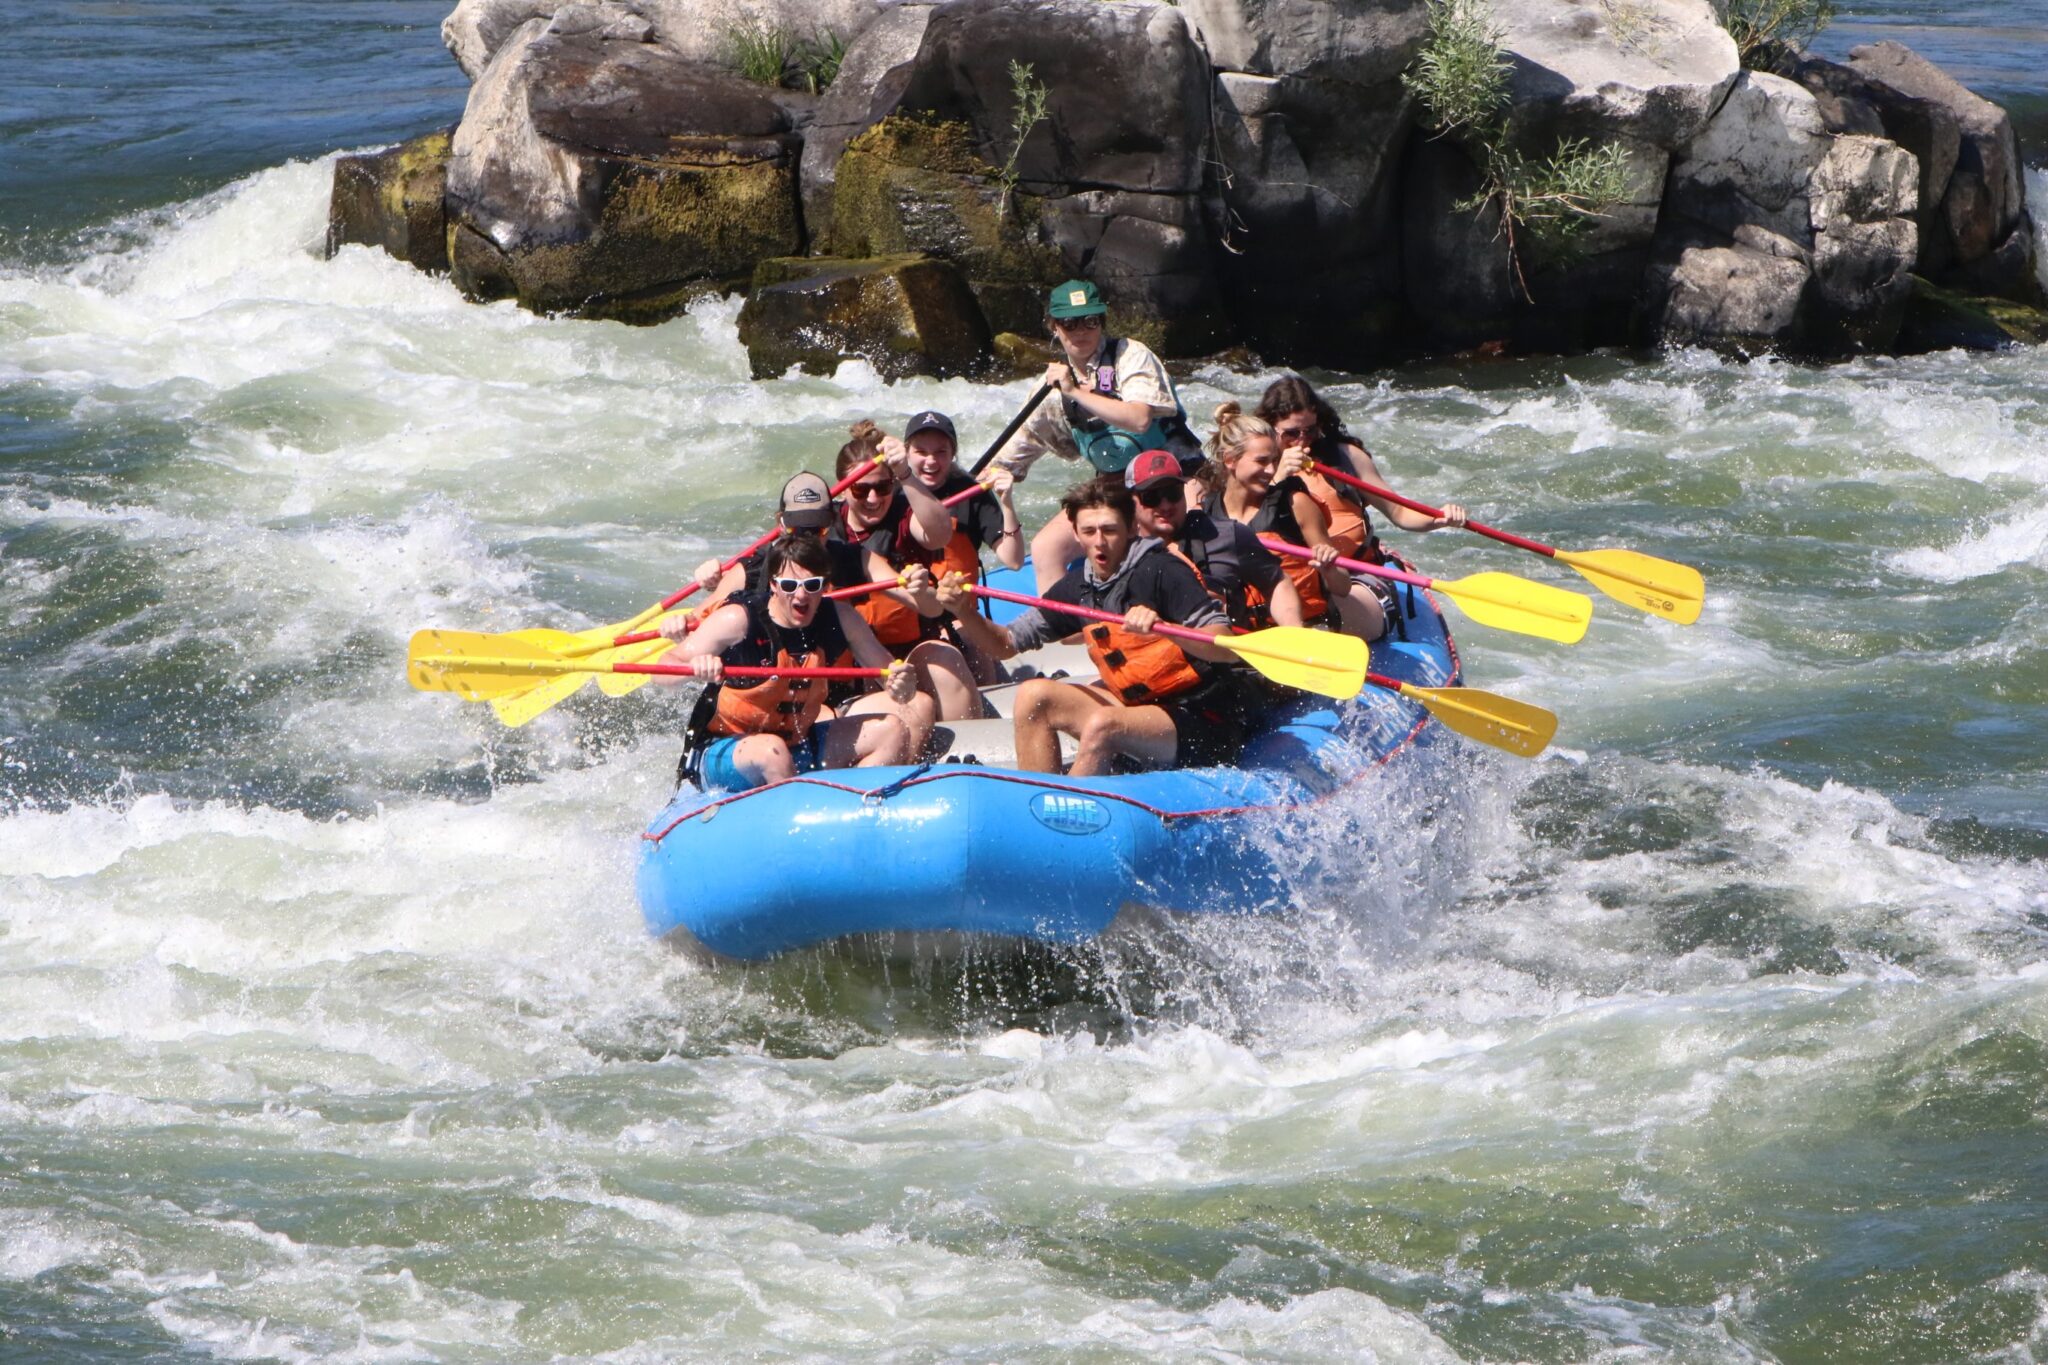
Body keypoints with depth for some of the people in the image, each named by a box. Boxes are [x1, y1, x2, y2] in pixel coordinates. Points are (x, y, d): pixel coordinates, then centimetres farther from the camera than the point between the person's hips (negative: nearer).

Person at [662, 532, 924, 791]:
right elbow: (663, 670, -17)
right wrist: (694, 668, -41)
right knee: (771, 751, -38)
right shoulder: (739, 620, -18)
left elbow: (886, 670, -1)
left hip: (800, 746, 6)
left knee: (891, 729, -6)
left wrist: (901, 684, -26)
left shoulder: (839, 619, -4)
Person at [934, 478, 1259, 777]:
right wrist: (966, 614, -6)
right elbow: (1006, 643, 13)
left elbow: (1229, 649, -26)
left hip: (1204, 722, -8)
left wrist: (1163, 629, -42)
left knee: (1102, 726, -31)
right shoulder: (1078, 587, 6)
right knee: (1034, 696, -3)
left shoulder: (1159, 572, -16)